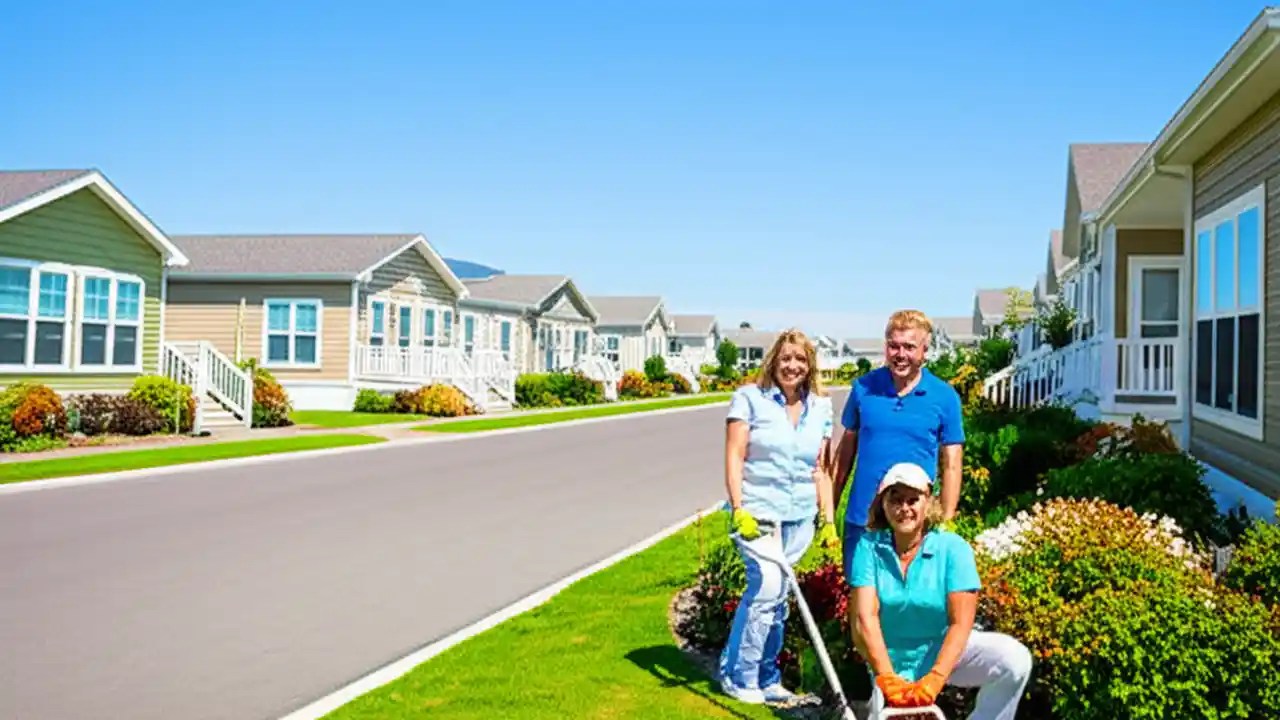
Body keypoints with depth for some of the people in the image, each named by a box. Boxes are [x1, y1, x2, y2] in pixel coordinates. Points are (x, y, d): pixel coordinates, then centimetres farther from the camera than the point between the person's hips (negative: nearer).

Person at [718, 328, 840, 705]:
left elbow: (821, 468, 12)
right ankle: (738, 676, -2)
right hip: (758, 511, -4)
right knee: (767, 586, -18)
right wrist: (739, 510, -15)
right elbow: (734, 455, -7)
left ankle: (766, 679, 22)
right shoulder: (750, 398, -2)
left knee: (776, 598, 8)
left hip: (800, 517, 4)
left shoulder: (821, 408, 10)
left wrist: (829, 519, 7)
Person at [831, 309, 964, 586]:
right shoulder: (863, 387, 1)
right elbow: (846, 449, 8)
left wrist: (945, 525, -3)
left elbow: (951, 466, 0)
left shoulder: (945, 397, -3)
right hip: (861, 520, 2)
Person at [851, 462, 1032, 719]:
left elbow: (961, 623, -16)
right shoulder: (870, 546, -9)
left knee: (1015, 660, -24)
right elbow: (865, 618, -15)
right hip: (893, 662, 1)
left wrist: (934, 680, -27)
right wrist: (887, 679, -24)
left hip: (946, 651, 0)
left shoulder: (952, 548, -11)